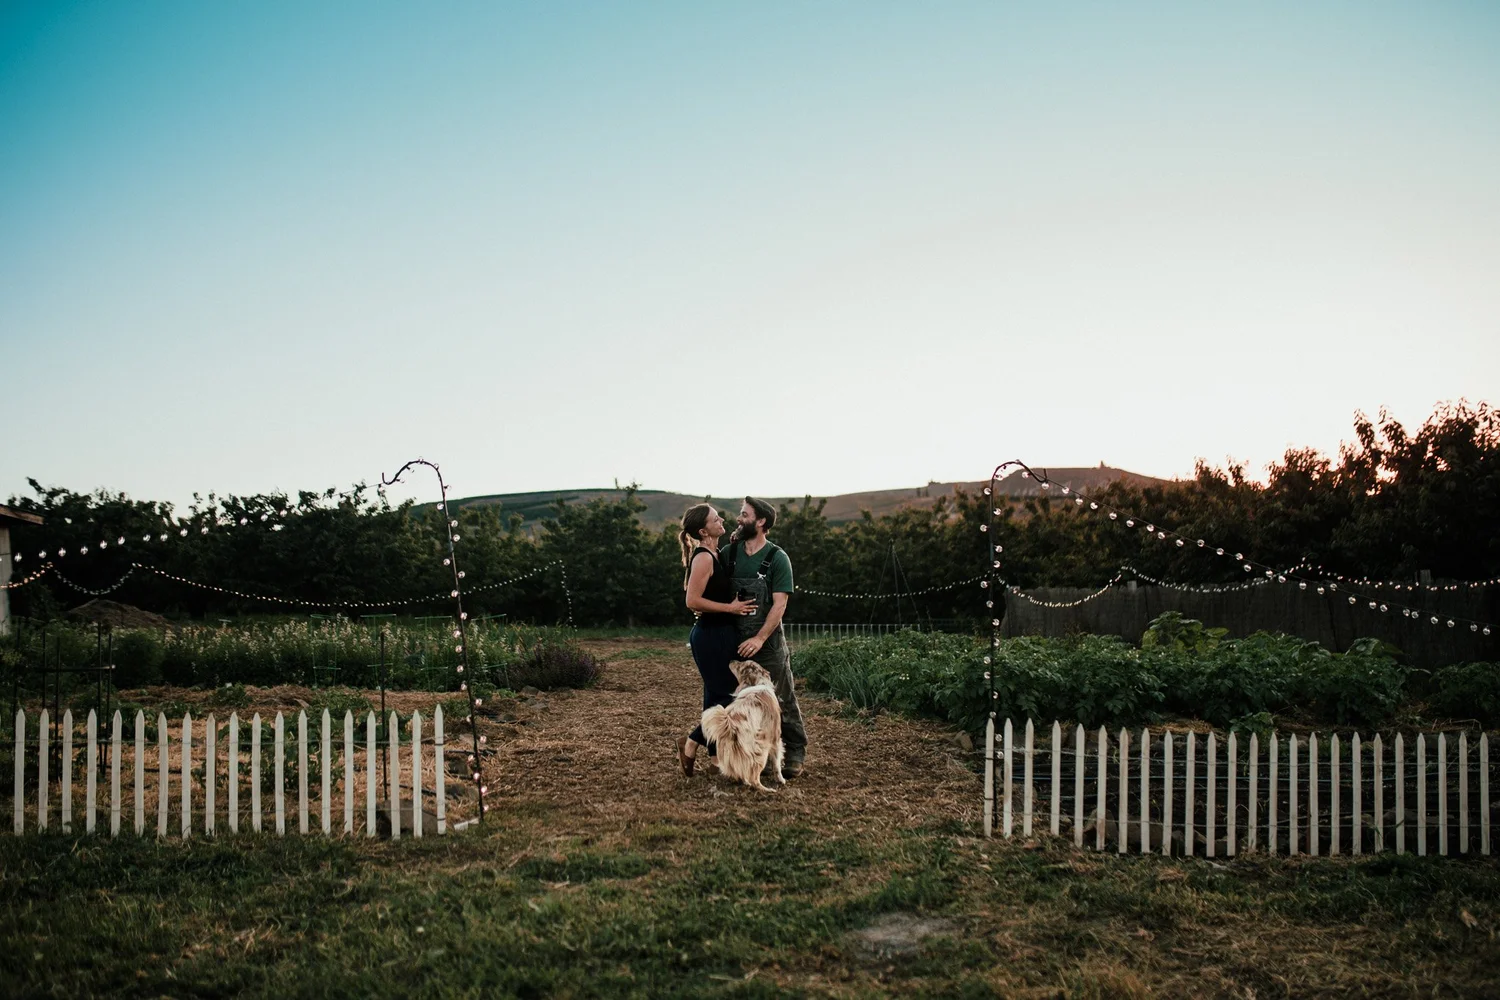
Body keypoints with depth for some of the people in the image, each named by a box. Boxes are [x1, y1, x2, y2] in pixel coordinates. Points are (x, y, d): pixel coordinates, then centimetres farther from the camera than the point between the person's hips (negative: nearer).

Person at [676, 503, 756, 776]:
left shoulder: (715, 555, 12)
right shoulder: (704, 558, -17)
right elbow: (693, 601, -22)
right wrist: (730, 608, -17)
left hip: (721, 634, 10)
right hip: (712, 636, -10)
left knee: (718, 697, 12)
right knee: (730, 698, -6)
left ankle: (717, 755, 18)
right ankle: (690, 743, 4)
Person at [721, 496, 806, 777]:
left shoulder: (777, 558, -8)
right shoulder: (729, 552, 4)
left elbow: (779, 604, -14)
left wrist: (759, 639, -22)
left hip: (768, 643, -4)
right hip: (736, 643, 4)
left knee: (781, 702, 1)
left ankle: (795, 754, 13)